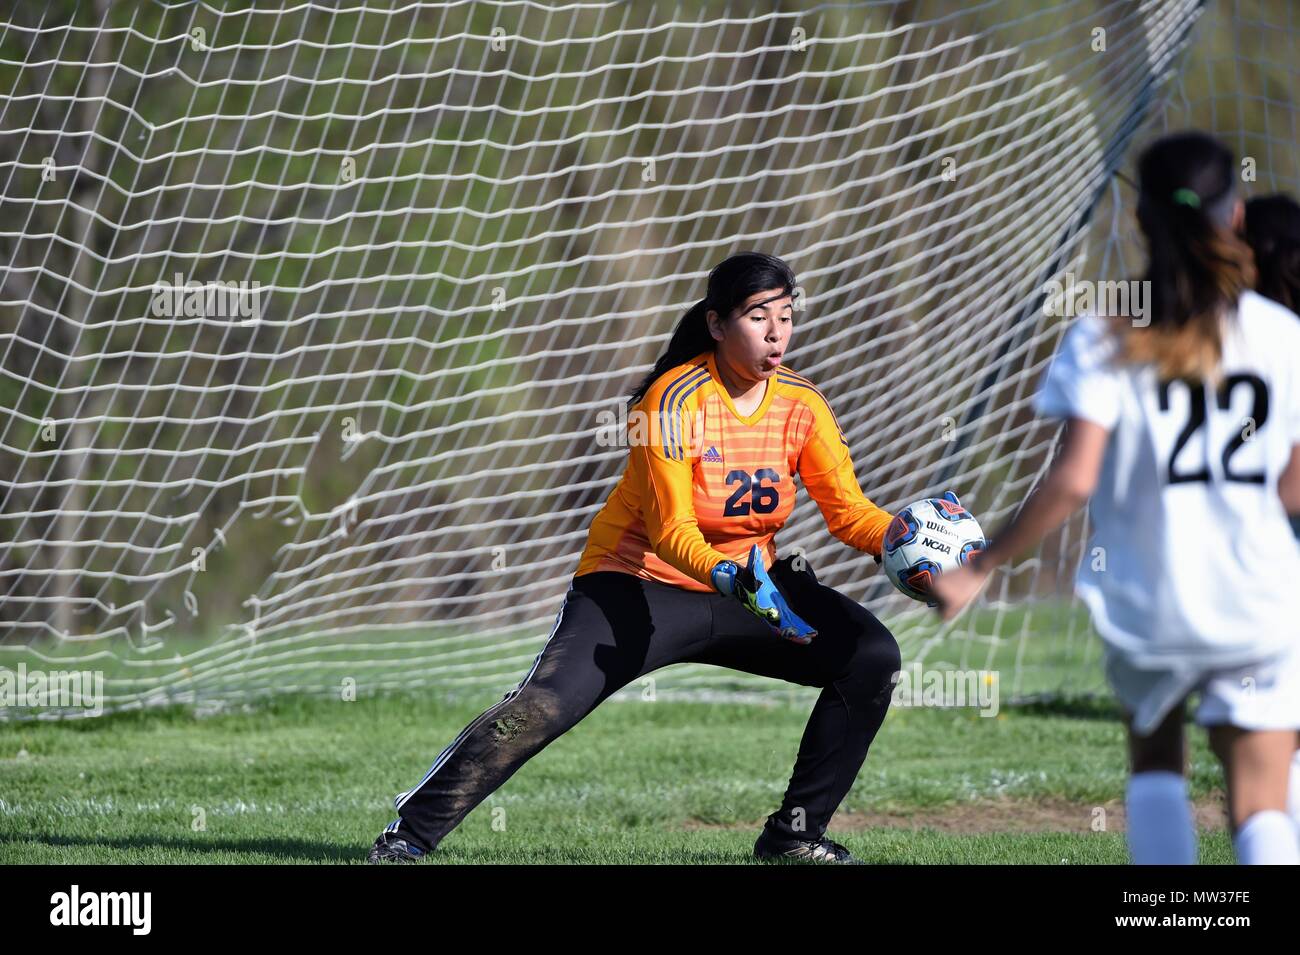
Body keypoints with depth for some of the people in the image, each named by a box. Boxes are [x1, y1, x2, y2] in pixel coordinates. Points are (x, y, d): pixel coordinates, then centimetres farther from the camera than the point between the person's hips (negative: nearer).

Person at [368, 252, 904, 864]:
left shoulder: (800, 404, -4)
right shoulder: (675, 400, -20)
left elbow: (848, 510, -4)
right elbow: (673, 534, -25)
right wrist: (731, 579, -43)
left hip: (748, 584, 5)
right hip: (639, 582, -5)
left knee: (871, 656, -13)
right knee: (542, 706, -26)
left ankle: (795, 834, -1)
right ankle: (406, 837, -14)